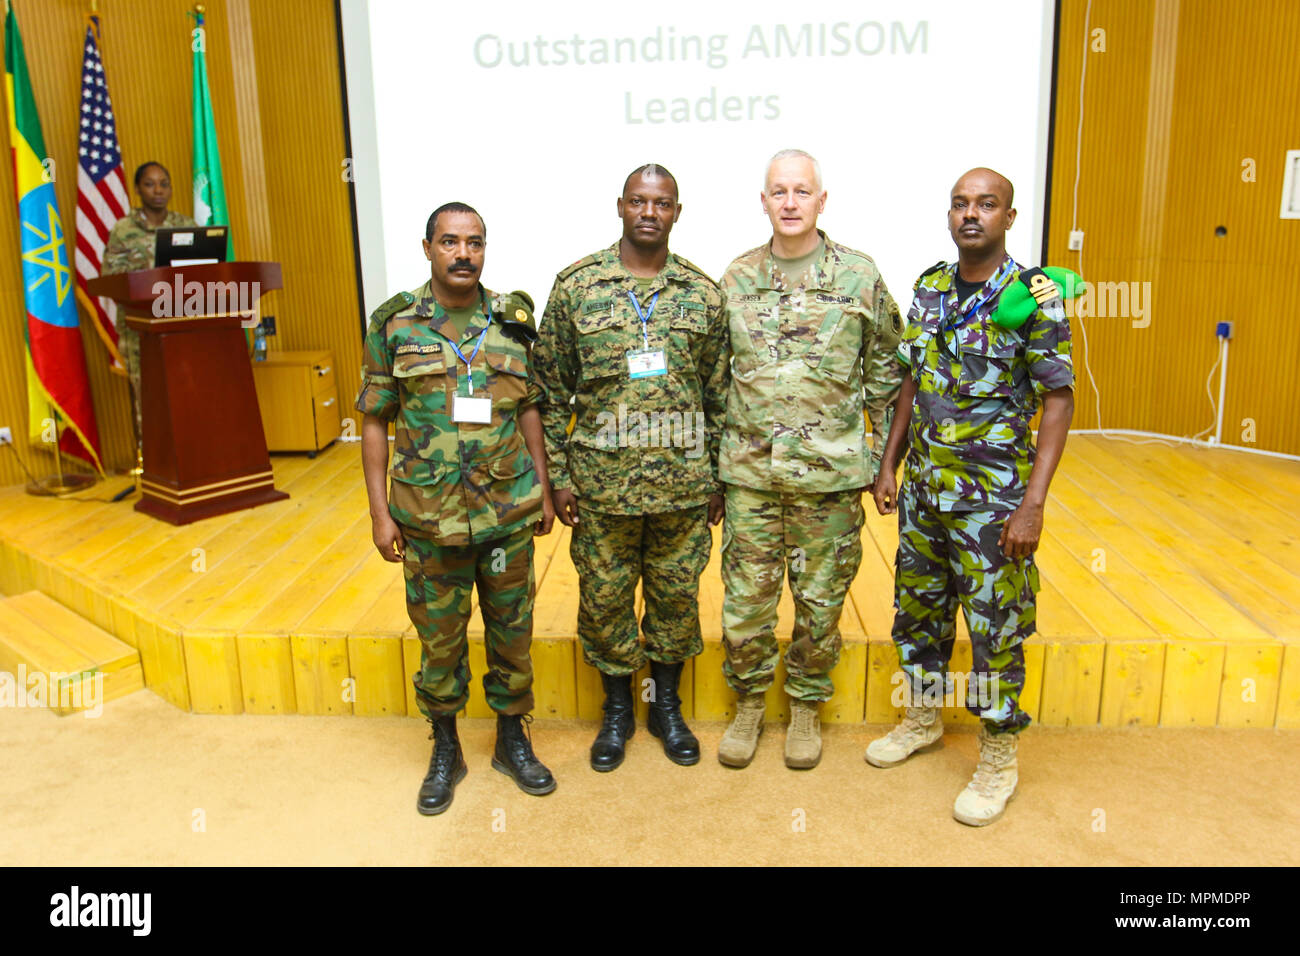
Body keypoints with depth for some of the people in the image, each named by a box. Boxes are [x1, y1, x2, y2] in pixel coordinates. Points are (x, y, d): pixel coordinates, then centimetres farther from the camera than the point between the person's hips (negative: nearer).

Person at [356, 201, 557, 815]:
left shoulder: (513, 320, 3)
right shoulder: (394, 324, -3)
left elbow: (529, 408, 9)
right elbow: (375, 421, 0)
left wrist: (544, 487, 6)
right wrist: (379, 512, -4)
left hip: (509, 511, 2)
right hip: (429, 515, -1)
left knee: (512, 632, 12)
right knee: (439, 638, 11)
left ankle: (512, 739, 32)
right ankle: (445, 750, 31)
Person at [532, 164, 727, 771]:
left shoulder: (703, 293, 2)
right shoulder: (576, 286, -2)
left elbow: (719, 392, 6)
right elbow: (552, 389, 0)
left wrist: (718, 477, 5)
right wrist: (559, 476, -3)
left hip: (683, 477, 1)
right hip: (603, 476, -1)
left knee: (676, 593, 13)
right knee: (604, 597, 10)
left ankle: (667, 704, 34)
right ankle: (617, 708, 33)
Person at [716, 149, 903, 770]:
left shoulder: (860, 276, 0)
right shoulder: (736, 278, 5)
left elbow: (885, 372, 6)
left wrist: (885, 457, 3)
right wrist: (710, 463, 9)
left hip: (830, 470, -1)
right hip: (749, 469, 1)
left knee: (820, 601, 9)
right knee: (745, 599, 7)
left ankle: (806, 707, 31)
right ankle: (749, 703, 29)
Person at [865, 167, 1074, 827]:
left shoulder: (1034, 297, -12)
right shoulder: (929, 287, 5)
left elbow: (1058, 400, -12)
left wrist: (1034, 503, -17)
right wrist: (889, 464, 9)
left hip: (992, 497, -5)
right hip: (923, 488, 6)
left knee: (996, 630, 4)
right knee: (918, 608, 17)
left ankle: (999, 757, 23)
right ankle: (924, 716, 39)